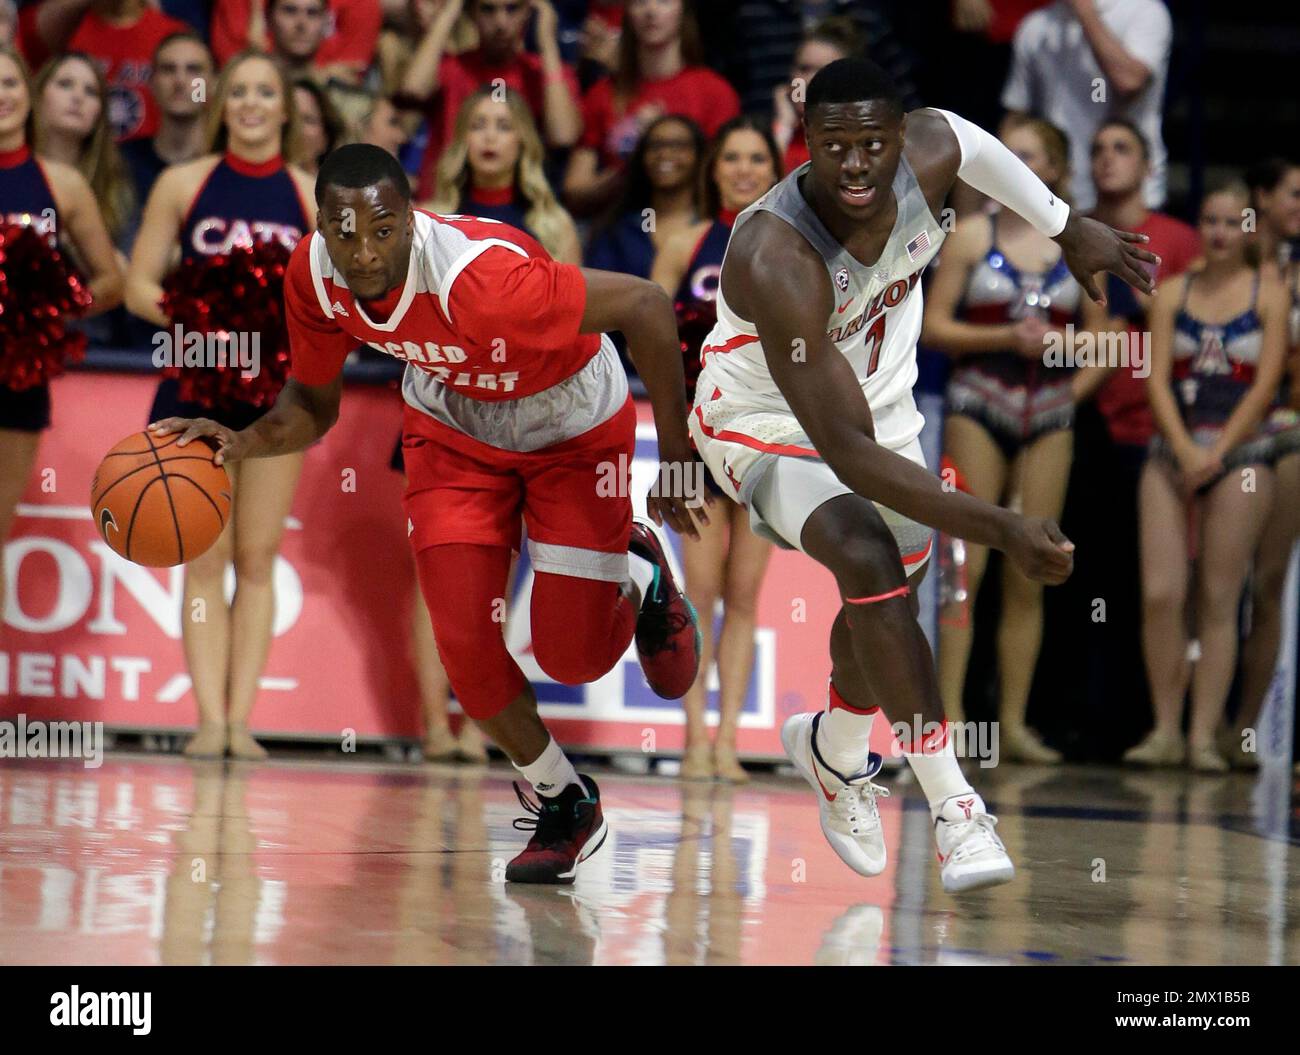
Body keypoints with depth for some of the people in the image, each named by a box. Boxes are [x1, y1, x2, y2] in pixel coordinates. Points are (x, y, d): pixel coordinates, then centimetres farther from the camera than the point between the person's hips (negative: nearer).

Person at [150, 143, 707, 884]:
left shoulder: (483, 280, -42)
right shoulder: (315, 276, -23)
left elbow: (647, 306, -33)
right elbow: (314, 404, -5)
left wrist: (677, 462, -26)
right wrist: (243, 442, -27)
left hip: (573, 425, -4)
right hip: (453, 426, 4)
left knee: (573, 655, -3)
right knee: (464, 642, -8)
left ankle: (638, 577, 35)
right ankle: (563, 806, 18)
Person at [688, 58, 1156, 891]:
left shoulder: (928, 156, -25)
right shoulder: (777, 262, -41)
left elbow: (966, 138, 5)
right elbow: (847, 454, -43)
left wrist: (1068, 228, 12)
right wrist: (1003, 531, -48)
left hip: (882, 406, 7)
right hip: (768, 427, -6)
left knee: (888, 601, 18)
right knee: (866, 557, -32)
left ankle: (834, 748, 50)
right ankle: (951, 802, -25)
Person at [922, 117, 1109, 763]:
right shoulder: (972, 236, 3)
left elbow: (1099, 333, 13)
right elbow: (934, 326, -1)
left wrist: (1061, 341, -8)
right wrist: (1005, 336, -13)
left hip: (1050, 413, 2)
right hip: (980, 402, -2)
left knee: (1029, 576, 3)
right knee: (966, 564, -8)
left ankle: (1014, 722, 7)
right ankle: (949, 713, -7)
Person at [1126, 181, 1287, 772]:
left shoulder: (1268, 292, 4)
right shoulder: (1173, 293, 10)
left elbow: (1266, 382, -3)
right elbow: (1157, 377, 3)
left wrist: (1217, 454, -9)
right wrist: (1184, 450, -10)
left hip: (1240, 453, -2)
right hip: (1173, 450, 2)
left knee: (1218, 601, -3)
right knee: (1159, 593, -8)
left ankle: (1204, 736, -2)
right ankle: (1165, 730, 1)